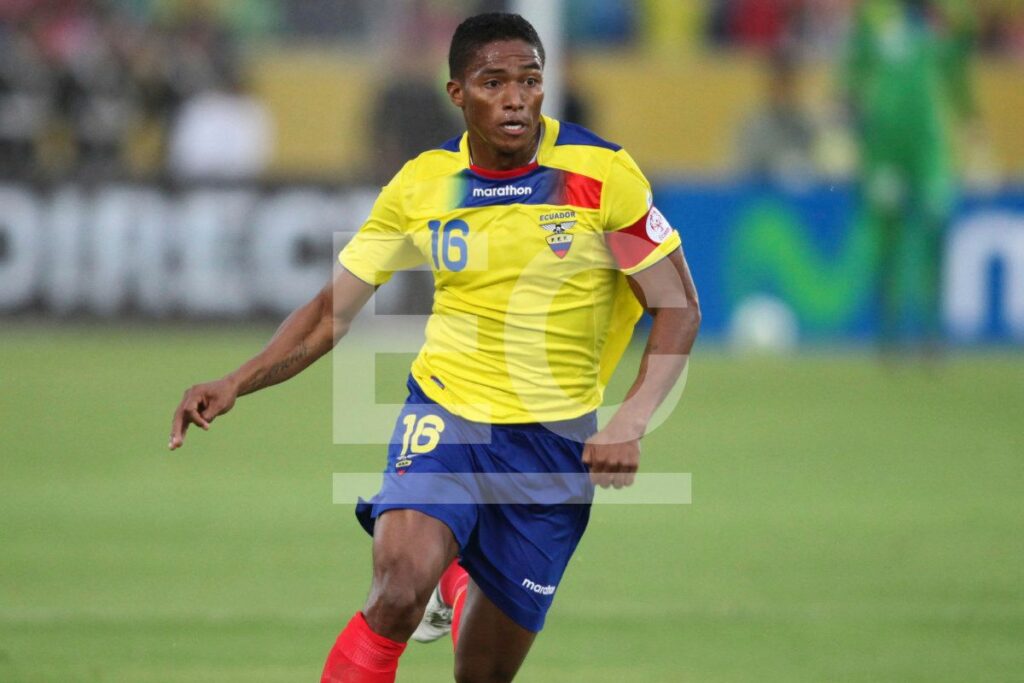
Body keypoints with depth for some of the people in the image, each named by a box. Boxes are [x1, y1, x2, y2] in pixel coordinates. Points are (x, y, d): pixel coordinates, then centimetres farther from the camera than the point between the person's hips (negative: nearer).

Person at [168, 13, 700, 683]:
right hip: (445, 412, 0)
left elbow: (678, 308, -5)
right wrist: (235, 384, -9)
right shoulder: (422, 184, -2)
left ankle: (457, 583, 40)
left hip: (555, 440, 0)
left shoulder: (601, 174, -10)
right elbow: (333, 311, 5)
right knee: (401, 586, -30)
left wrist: (630, 424, -20)